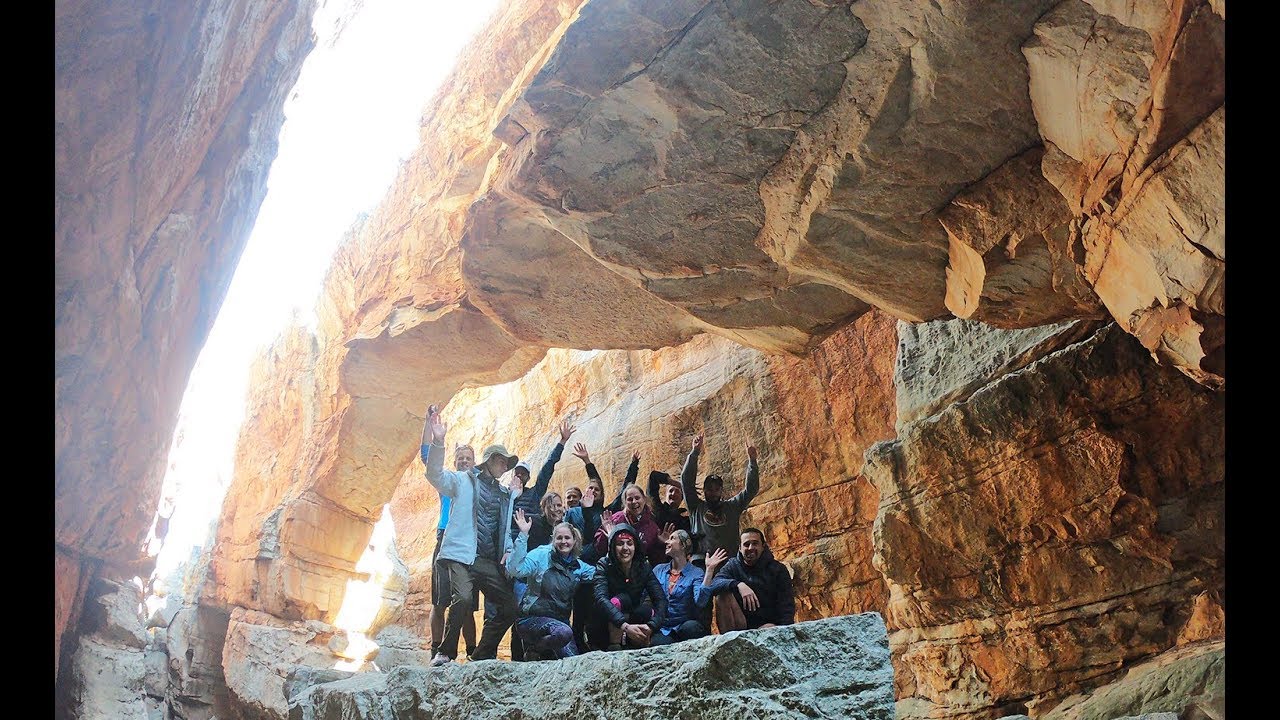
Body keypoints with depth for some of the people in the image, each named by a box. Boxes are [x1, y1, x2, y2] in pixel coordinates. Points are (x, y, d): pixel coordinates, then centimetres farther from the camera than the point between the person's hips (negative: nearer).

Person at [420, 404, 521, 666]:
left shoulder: (508, 494, 22)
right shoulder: (463, 481, 7)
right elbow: (435, 473, -7)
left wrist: (508, 551, 9)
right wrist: (438, 441, -22)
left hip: (491, 561, 6)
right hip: (462, 554, -6)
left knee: (509, 607, -1)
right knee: (463, 598, -27)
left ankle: (483, 656, 12)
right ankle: (445, 653, -11)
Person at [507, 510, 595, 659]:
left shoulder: (578, 566, 8)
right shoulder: (541, 555, -9)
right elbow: (515, 570, -24)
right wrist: (523, 535, -31)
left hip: (560, 621, 6)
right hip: (532, 618, -6)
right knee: (563, 632, -35)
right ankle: (533, 650, -5)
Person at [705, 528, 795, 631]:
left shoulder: (778, 570, 2)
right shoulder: (732, 566, 5)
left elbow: (786, 607, -6)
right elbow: (714, 585, -15)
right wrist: (738, 585, -33)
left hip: (767, 624, -3)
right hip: (739, 625, 3)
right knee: (723, 594, -20)